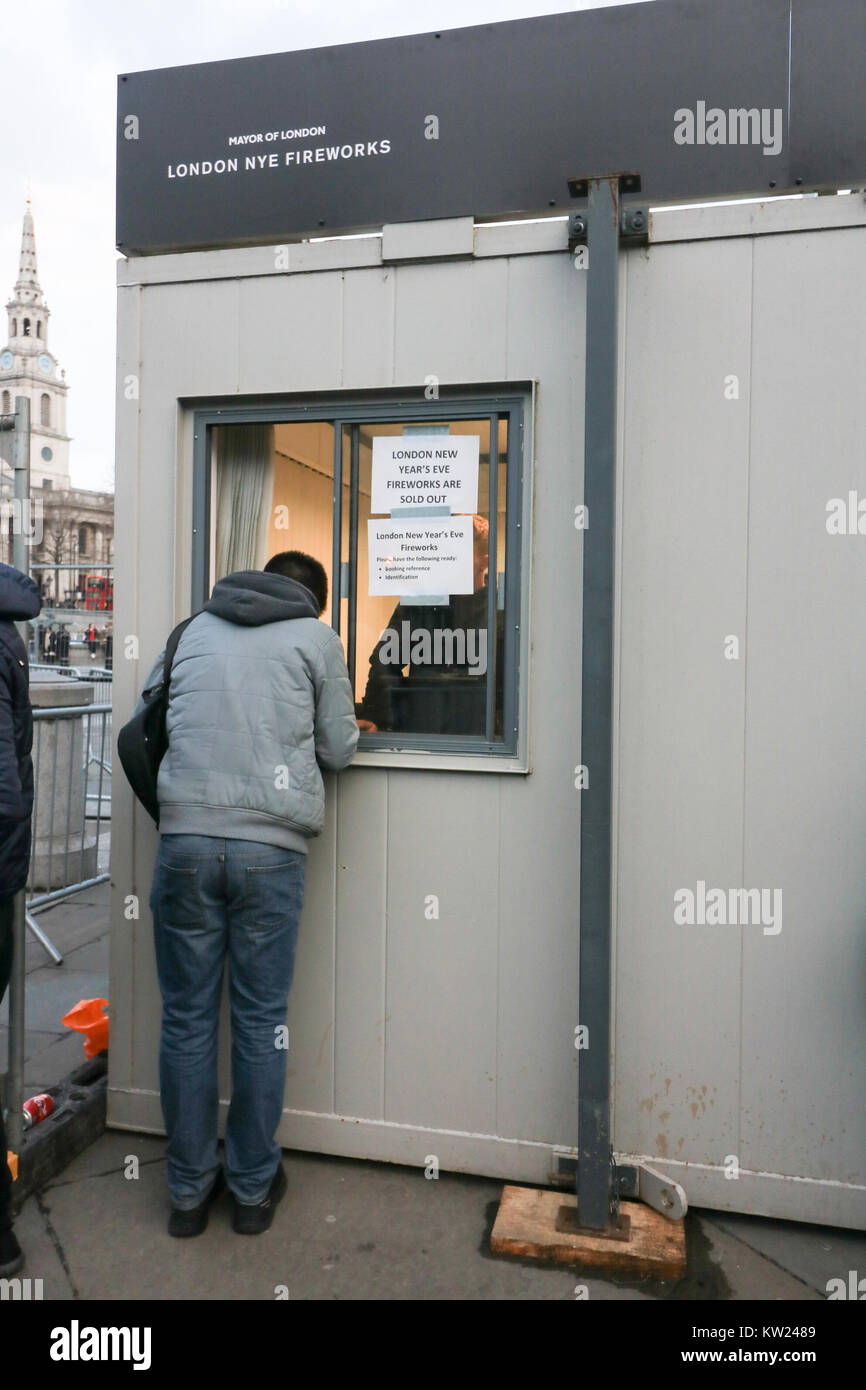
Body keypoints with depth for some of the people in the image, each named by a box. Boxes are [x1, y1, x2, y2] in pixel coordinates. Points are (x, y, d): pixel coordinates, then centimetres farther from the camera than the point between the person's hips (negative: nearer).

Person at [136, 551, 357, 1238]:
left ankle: (189, 1189, 23)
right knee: (261, 1020, 9)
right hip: (271, 844, -2)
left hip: (185, 836, 2)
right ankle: (253, 1187, 22)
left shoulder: (195, 628, 16)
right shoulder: (317, 637, 7)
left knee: (187, 1018, 11)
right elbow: (338, 751, 8)